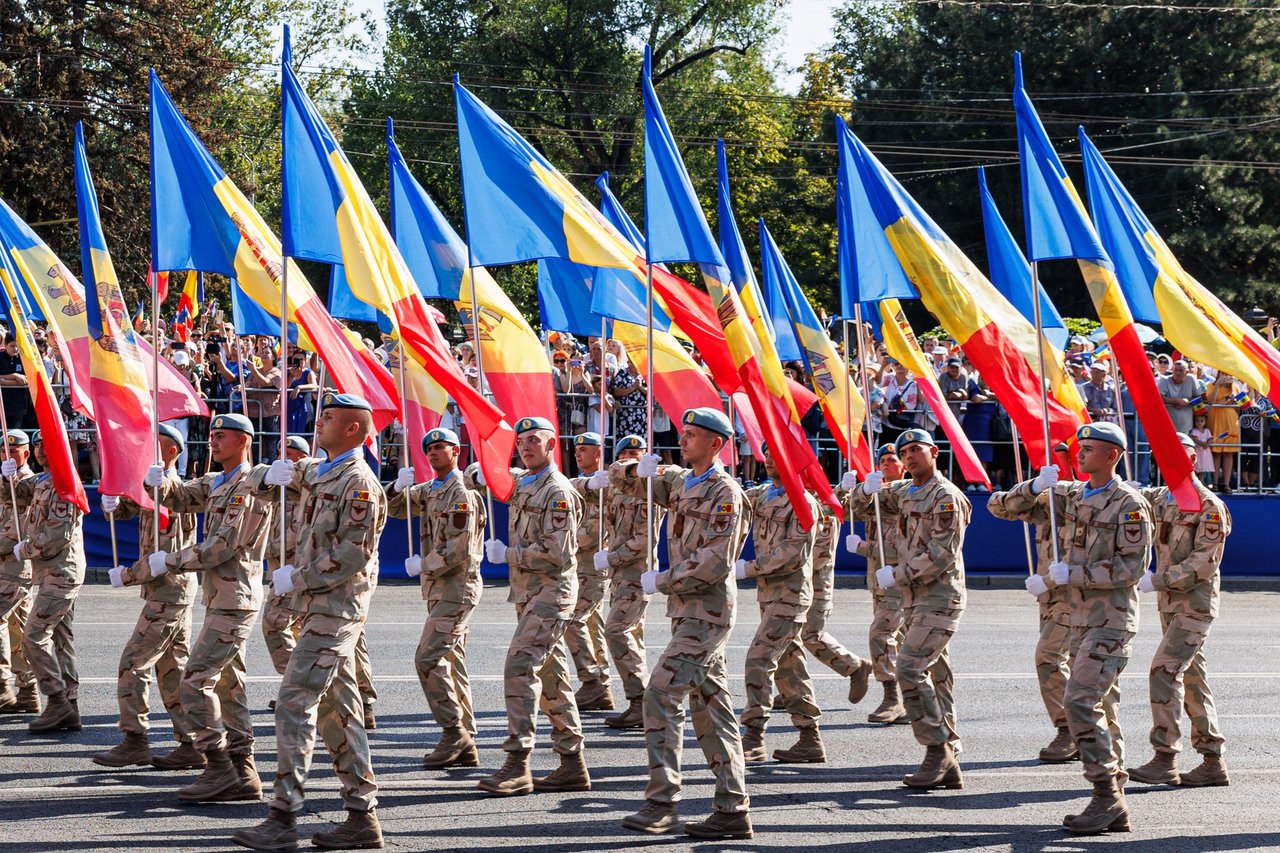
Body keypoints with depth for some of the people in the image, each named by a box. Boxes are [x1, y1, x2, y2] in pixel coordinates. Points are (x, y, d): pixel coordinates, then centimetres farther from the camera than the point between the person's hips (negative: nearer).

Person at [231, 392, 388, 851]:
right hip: (323, 608, 10)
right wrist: (272, 474, 11)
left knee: (294, 704, -13)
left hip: (335, 610, -10)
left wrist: (298, 579, -15)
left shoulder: (359, 482, -15)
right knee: (337, 710, 10)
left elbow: (354, 554, -21)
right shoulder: (322, 472, 13)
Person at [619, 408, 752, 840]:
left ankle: (662, 802, -13)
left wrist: (661, 581, -13)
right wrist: (639, 470, 2)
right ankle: (732, 811, 10)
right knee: (710, 706, 8)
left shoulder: (725, 493, -13)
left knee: (661, 694, -14)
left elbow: (716, 564, -21)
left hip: (707, 613, -9)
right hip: (688, 610, 9)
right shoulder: (680, 482, 13)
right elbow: (631, 480, 26)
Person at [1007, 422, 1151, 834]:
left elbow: (1132, 567, -17)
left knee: (1080, 701, -17)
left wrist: (1073, 572, -18)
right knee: (1101, 709, 9)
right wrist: (1037, 485, -2)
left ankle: (1107, 795, -12)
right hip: (1082, 618, 8)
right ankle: (1114, 807, 13)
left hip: (1112, 622, -8)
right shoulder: (1073, 495, 11)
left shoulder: (1129, 504, -11)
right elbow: (1016, 499, 20)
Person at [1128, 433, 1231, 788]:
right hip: (1170, 603, 8)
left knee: (1164, 670, -17)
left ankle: (1164, 760, -17)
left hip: (1195, 605, -8)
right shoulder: (1159, 499, 11)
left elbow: (1205, 563, -17)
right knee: (1192, 678, 9)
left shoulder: (1209, 506, -11)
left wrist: (1155, 579, -22)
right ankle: (1213, 762, 14)